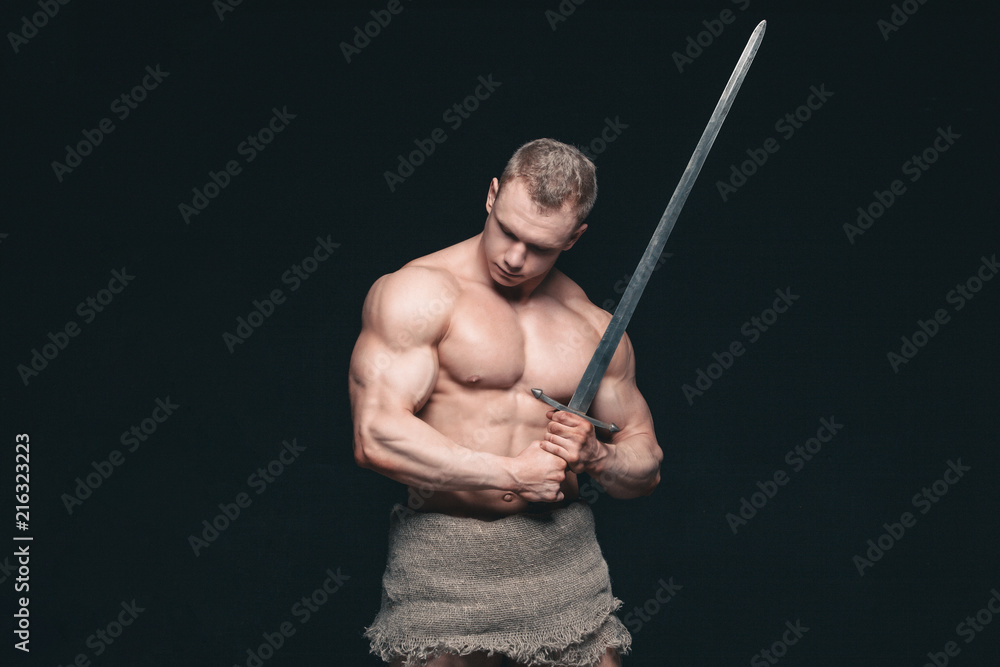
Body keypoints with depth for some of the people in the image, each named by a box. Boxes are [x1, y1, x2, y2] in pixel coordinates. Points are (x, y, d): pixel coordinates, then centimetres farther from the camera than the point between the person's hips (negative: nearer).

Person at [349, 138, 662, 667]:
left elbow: (646, 466, 17)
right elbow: (376, 437, -19)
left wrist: (595, 455, -6)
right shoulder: (418, 292, -7)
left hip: (565, 562, 4)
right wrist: (512, 475, -12)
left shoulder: (594, 328, 10)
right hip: (443, 571, -4)